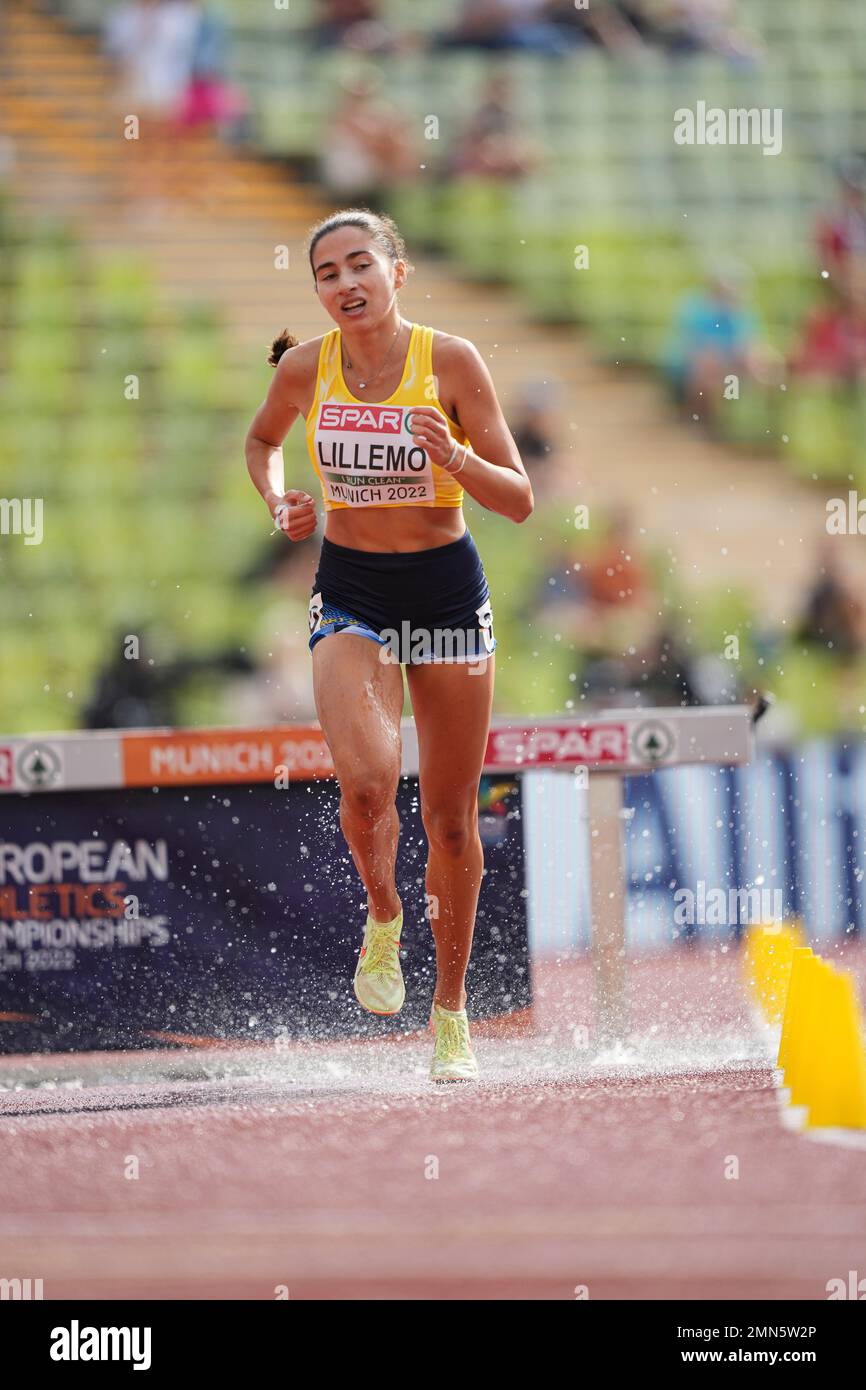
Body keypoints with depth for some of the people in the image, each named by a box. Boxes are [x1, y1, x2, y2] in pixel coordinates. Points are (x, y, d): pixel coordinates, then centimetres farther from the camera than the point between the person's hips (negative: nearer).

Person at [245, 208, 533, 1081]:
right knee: (367, 780, -23)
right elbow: (261, 440, 17)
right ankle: (382, 918, 9)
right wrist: (278, 501, -3)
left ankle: (450, 1009, 22)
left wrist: (455, 459, -28)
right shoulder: (304, 368, -7)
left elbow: (519, 501, -10)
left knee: (450, 814, 5)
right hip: (350, 592, 0)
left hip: (446, 590, 0)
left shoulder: (450, 361, -12)